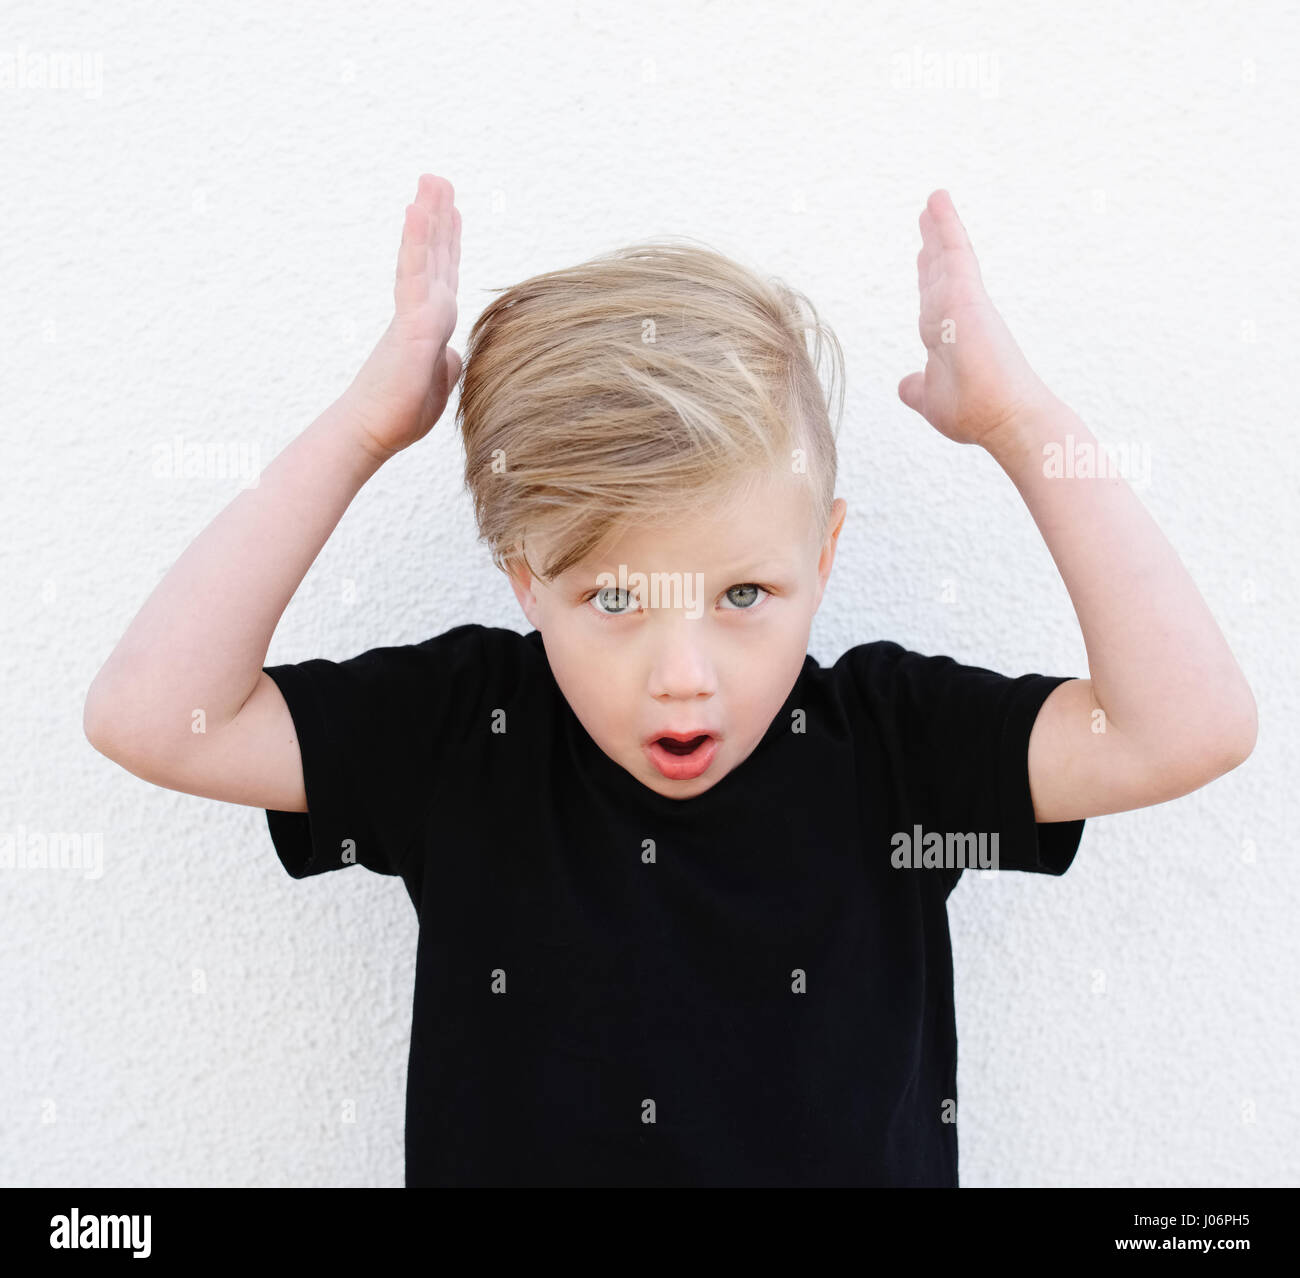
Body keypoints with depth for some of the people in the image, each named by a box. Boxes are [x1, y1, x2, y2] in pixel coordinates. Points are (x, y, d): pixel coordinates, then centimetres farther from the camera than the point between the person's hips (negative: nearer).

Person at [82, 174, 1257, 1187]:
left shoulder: (886, 737, -9)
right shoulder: (463, 730, -8)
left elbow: (1191, 727, -17)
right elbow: (153, 716, -13)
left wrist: (1020, 418, -16)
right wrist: (365, 428, -16)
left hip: (854, 1160, 0)